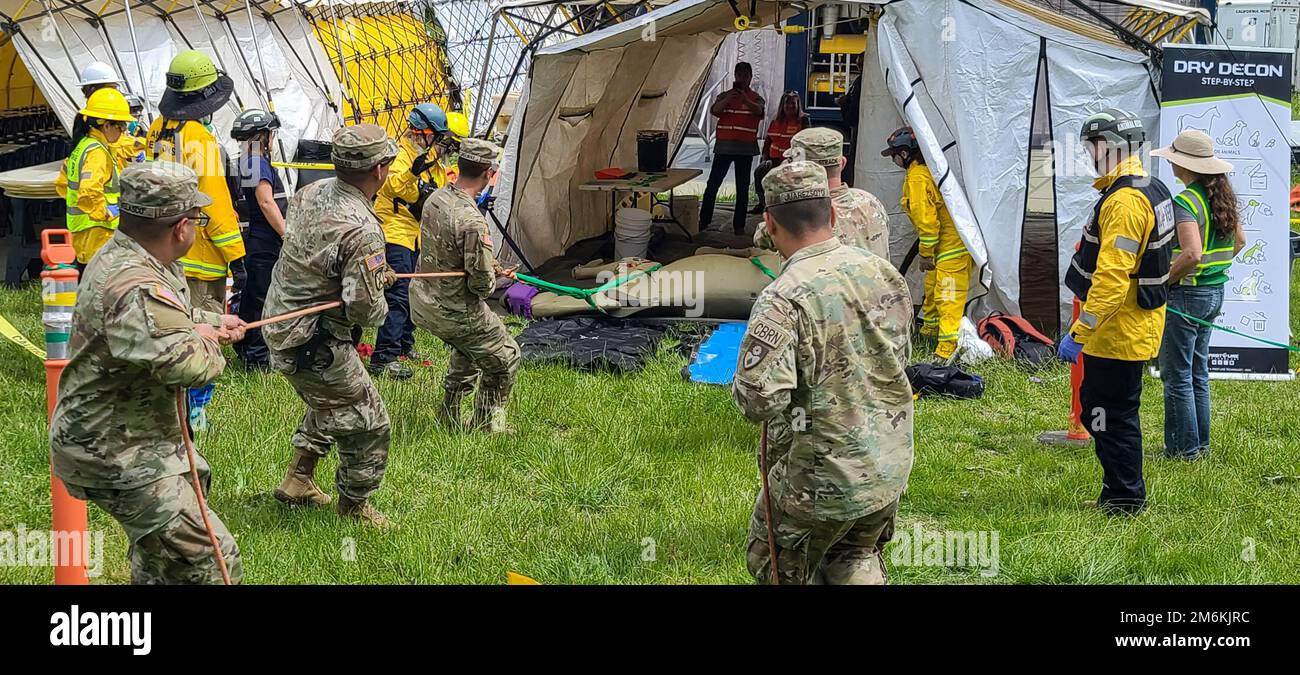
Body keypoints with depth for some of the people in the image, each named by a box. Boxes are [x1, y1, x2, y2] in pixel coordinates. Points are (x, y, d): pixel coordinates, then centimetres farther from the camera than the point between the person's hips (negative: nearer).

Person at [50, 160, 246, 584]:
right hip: (113, 455, -11)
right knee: (212, 562, -13)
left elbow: (169, 318, 25)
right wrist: (207, 341, -18)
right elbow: (189, 365, -39)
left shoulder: (126, 255, 3)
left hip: (137, 433, 11)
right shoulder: (134, 289, -32)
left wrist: (211, 324, 12)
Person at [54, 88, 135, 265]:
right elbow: (89, 193, -32)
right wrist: (106, 213, -20)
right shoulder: (97, 153, -17)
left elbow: (62, 185, 25)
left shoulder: (82, 146, 14)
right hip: (97, 235, -10)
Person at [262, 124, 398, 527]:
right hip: (314, 344, -9)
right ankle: (354, 506, 23)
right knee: (367, 423, 8)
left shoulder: (311, 193, -1)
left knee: (328, 403, 32)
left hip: (278, 323, 9)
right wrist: (380, 301, -3)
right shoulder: (362, 231, -28)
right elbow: (364, 309, -27)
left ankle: (298, 479, 37)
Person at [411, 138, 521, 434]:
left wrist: (490, 266, 14)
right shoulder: (471, 221, -30)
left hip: (423, 301, 8)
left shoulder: (436, 198, -3)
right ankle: (487, 426, 22)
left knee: (467, 347, 34)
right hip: (454, 313, -8)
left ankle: (450, 417, 38)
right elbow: (482, 284, -26)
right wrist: (491, 274, -2)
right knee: (505, 357, 14)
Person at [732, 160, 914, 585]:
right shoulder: (883, 273, -2)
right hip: (890, 467, 6)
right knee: (856, 556, 27)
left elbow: (758, 399, -28)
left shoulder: (784, 299, -24)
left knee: (783, 572, 17)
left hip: (819, 477, -6)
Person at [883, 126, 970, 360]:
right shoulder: (930, 168, 13)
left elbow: (927, 220, -20)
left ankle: (948, 347, -17)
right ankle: (930, 328, 45)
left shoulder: (917, 179, -18)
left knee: (948, 297, -13)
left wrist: (926, 254, -10)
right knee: (932, 286, 27)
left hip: (951, 245, -11)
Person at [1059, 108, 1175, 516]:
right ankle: (1123, 492, 26)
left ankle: (1125, 500, 5)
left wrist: (1079, 333, -26)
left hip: (1118, 330, -11)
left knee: (1113, 416, -2)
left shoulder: (1125, 202, -23)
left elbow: (1111, 279, -28)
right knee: (1097, 407, 18)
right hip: (1139, 326, 11)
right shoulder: (1152, 190, 11)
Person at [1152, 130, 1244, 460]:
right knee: (1198, 373, 18)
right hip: (1215, 292, 9)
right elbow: (1239, 241, 20)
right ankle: (1201, 442, 23)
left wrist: (1162, 281, -19)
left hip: (1186, 295, -9)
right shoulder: (1223, 197, 7)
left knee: (1177, 376, 1)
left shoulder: (1185, 203, -20)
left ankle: (1184, 447, 5)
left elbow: (1192, 254, -31)